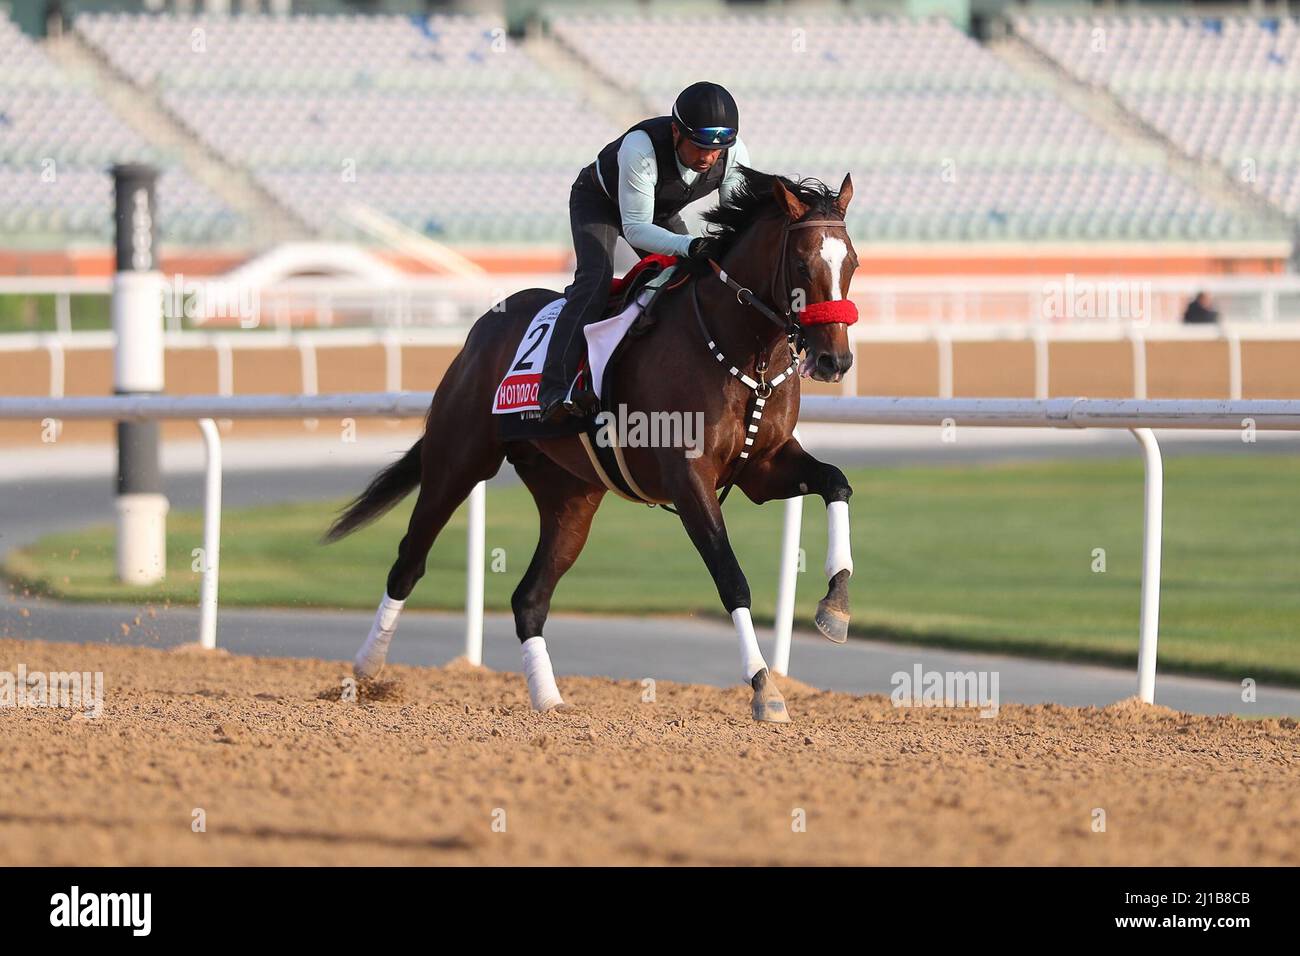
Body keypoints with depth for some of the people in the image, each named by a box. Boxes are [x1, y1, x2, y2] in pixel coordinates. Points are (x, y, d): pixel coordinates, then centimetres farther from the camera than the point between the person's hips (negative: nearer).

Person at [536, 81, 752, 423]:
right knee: (596, 276, -27)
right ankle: (556, 389, -34)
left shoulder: (734, 152, -28)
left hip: (661, 211, 6)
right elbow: (635, 228, -41)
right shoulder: (640, 147, -43)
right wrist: (688, 246, -57)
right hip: (599, 200, -6)